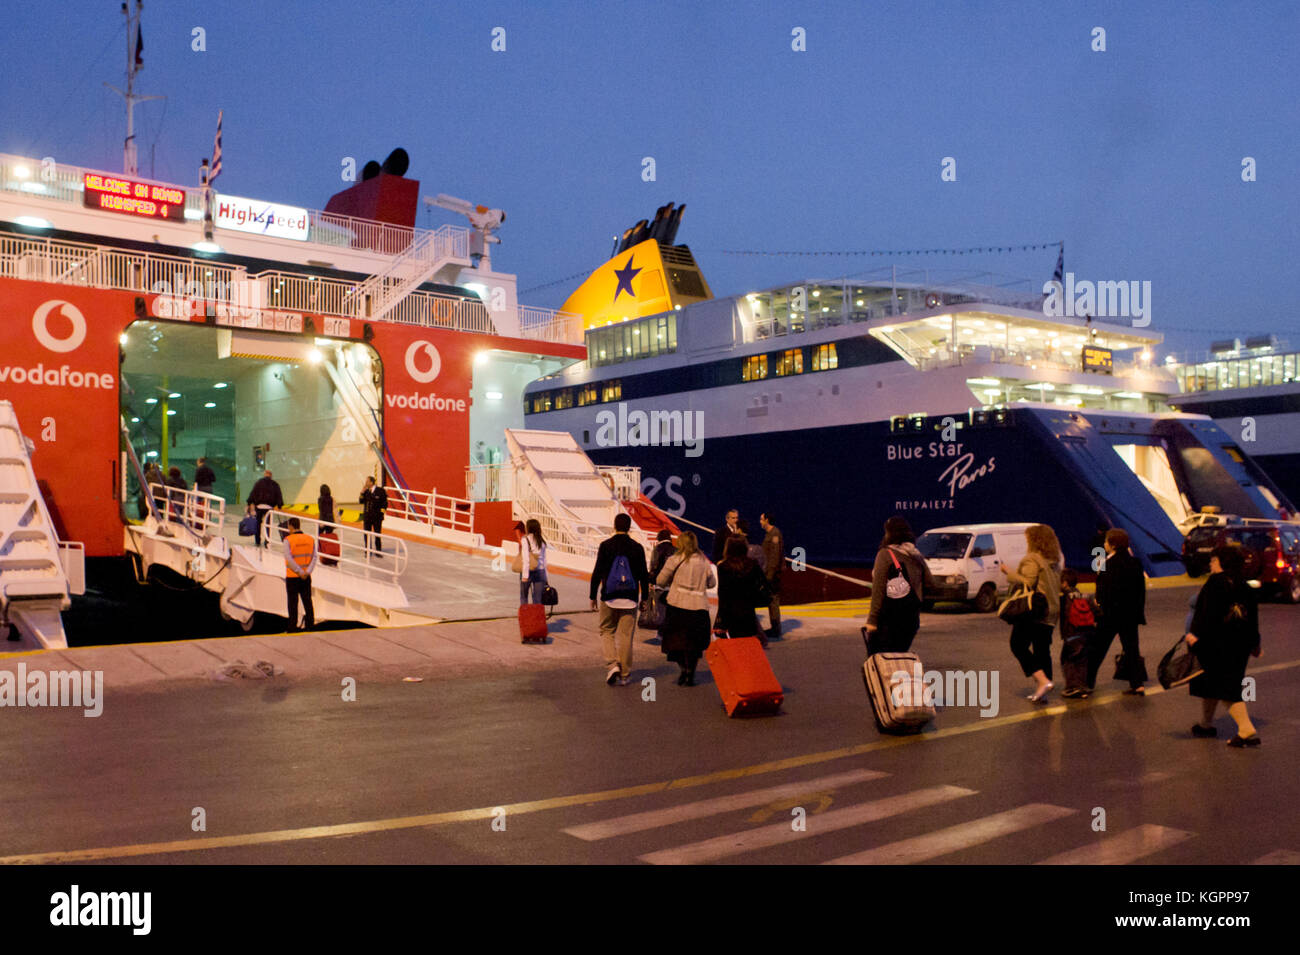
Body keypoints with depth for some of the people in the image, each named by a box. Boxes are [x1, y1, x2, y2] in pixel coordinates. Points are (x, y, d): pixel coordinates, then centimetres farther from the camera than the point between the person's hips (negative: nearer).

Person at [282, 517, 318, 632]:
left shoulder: (288, 540, -11)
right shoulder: (310, 539, 3)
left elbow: (289, 558, -18)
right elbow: (314, 556, -2)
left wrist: (300, 572, -14)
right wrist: (308, 571, -6)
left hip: (292, 577, -4)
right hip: (306, 578, 4)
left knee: (293, 604, 3)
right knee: (307, 602, 11)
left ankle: (293, 628, 7)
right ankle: (310, 625, 13)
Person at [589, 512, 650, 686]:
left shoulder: (605, 545, -4)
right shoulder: (637, 548, 1)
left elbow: (597, 573, -5)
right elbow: (643, 576, 3)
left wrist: (593, 596, 2)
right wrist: (645, 597, 12)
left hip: (609, 598, -1)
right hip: (630, 599, 1)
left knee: (607, 632, 13)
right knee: (626, 636, 7)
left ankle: (612, 665, -7)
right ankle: (624, 675, 10)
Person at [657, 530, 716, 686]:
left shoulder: (674, 560, -3)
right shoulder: (704, 562, 6)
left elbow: (660, 581, 0)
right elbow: (712, 583, 16)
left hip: (677, 605, -2)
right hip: (699, 607, 2)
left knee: (676, 640, 10)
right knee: (694, 644, 11)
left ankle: (683, 667, -5)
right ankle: (690, 674, 11)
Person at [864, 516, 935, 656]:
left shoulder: (885, 554, -8)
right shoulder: (916, 556, 10)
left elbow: (878, 590, -13)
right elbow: (931, 584, 15)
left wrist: (872, 619, -13)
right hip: (911, 617, 6)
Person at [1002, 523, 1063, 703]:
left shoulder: (1032, 559, -13)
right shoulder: (1054, 561, 16)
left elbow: (1027, 582, -22)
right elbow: (1057, 585, 22)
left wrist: (1009, 572, -12)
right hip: (1050, 612, 9)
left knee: (1018, 646, -2)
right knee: (1042, 650, 11)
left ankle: (1043, 681, -15)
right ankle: (1041, 692, 11)